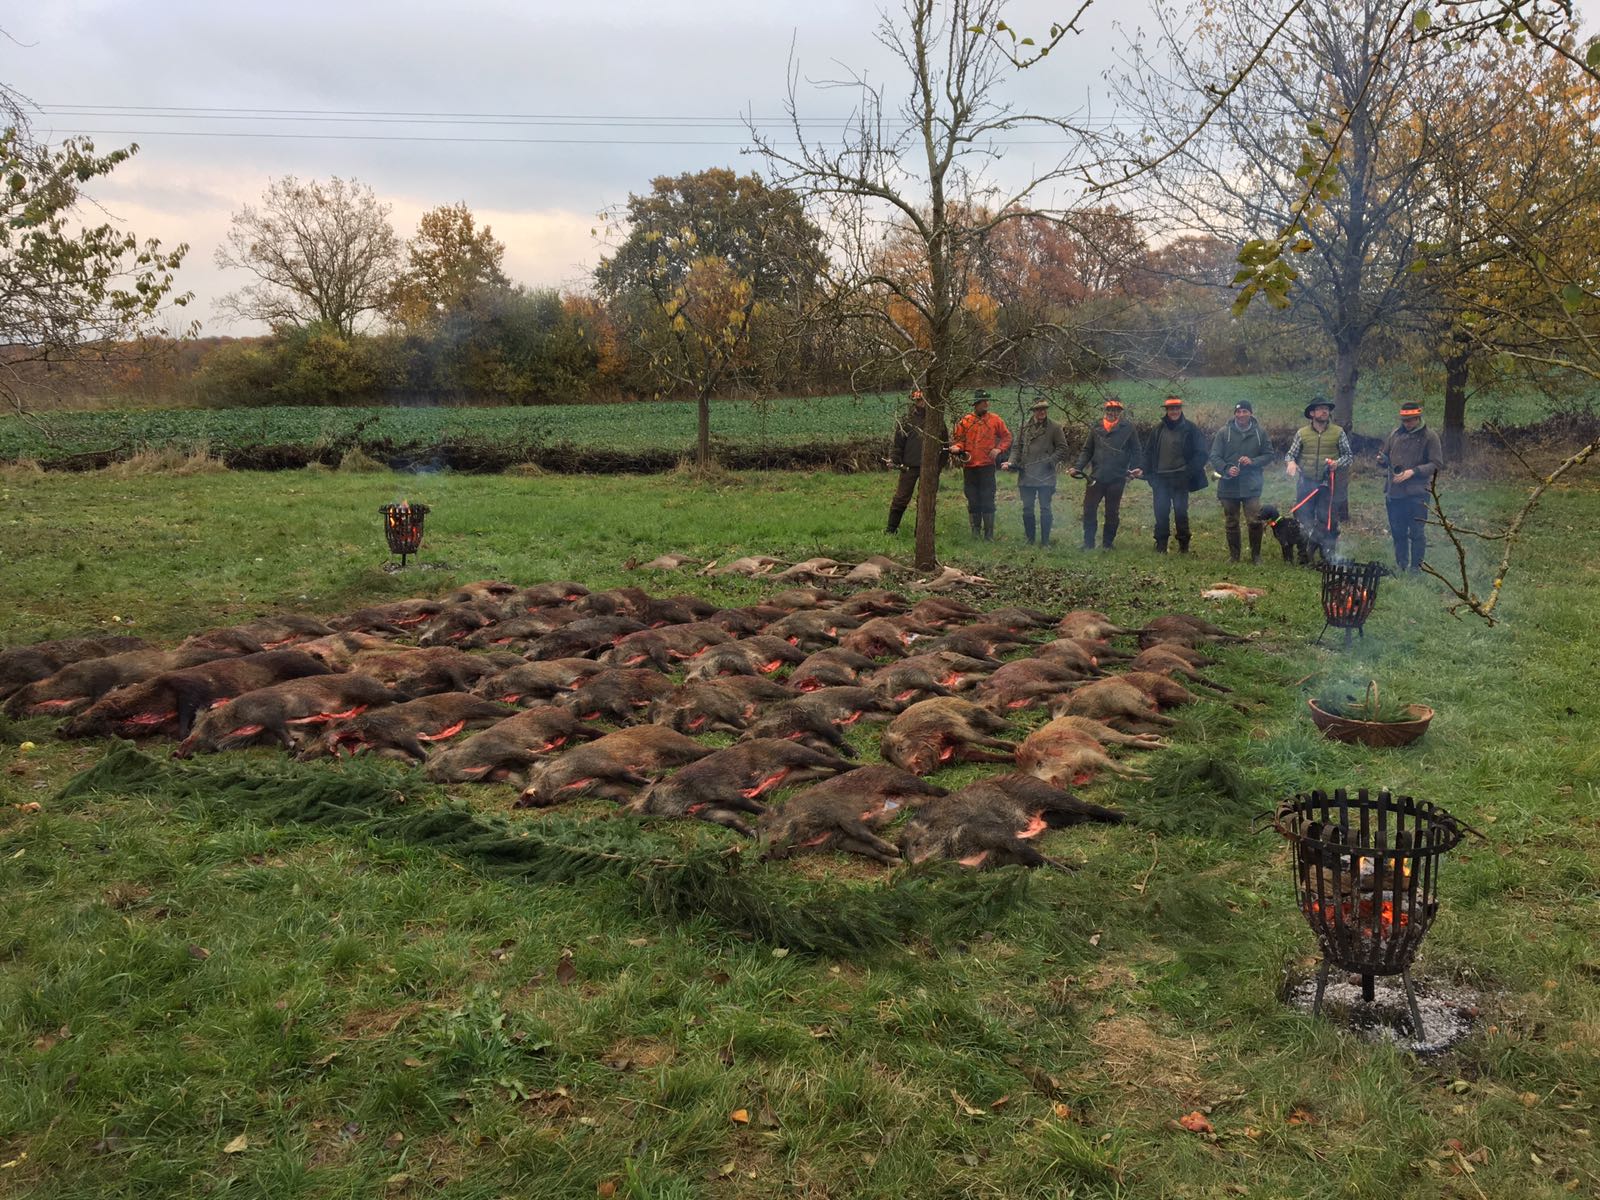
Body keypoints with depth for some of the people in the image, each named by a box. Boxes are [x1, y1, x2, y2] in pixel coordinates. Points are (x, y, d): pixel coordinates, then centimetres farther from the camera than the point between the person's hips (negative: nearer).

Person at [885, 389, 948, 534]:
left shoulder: (937, 419, 5)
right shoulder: (905, 419, -1)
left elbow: (945, 441, 14)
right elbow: (897, 441, 0)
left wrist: (941, 462, 10)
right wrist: (894, 460, -9)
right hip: (909, 466, -2)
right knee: (901, 498, 1)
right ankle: (891, 528, 11)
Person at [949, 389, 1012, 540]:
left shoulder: (995, 420, 4)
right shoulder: (965, 421, 5)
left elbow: (1007, 437, 10)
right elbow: (958, 439, 7)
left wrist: (999, 449, -5)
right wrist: (957, 448, -15)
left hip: (987, 466, -1)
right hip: (969, 467, 1)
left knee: (988, 501, -2)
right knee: (973, 501, 8)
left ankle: (989, 534, 4)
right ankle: (976, 532, 18)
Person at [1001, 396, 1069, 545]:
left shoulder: (1054, 428, 1)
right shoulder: (1025, 427, 9)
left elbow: (1062, 449, 2)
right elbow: (1016, 447, 11)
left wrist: (1050, 461, -10)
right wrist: (1011, 462, -5)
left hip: (1046, 476, -3)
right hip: (1026, 475, 3)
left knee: (1045, 509, 1)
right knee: (1027, 509, 7)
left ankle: (1045, 541, 9)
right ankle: (1029, 539, 19)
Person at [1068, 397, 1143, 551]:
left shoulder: (1128, 428, 2)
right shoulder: (1096, 428, 8)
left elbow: (1136, 451, 3)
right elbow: (1087, 451, 11)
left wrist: (1137, 468, -12)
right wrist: (1077, 467, -1)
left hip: (1117, 479, -2)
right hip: (1096, 477, 2)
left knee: (1112, 513, 8)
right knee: (1089, 510, 0)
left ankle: (1107, 544, 19)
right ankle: (1088, 543, 10)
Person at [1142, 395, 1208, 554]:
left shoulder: (1190, 429, -2)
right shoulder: (1159, 429, 9)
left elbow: (1201, 453, -2)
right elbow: (1149, 452, 15)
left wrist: (1190, 472, -10)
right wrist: (1149, 473, 6)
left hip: (1180, 479, -3)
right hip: (1161, 478, 3)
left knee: (1181, 512, 1)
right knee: (1161, 512, 2)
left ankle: (1183, 545, 11)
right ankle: (1161, 545, 10)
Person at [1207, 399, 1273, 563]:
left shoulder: (1260, 432, 3)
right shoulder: (1224, 432, 0)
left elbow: (1268, 454, 8)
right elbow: (1214, 457, -1)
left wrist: (1253, 461, -10)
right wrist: (1226, 469, -18)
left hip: (1251, 486, -1)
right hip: (1228, 486, 1)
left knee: (1255, 522, -7)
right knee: (1231, 523, 10)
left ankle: (1256, 554, 10)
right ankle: (1233, 555, 23)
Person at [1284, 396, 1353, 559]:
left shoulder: (1338, 432, 5)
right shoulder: (1302, 433, 6)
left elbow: (1348, 456, 9)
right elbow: (1290, 454, 8)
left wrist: (1337, 463, -11)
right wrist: (1290, 462, -14)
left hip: (1328, 484, -1)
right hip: (1305, 483, 1)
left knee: (1328, 520, -1)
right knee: (1303, 518, 4)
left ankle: (1328, 555, 8)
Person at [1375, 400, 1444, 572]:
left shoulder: (1429, 436, -1)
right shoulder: (1396, 434, 13)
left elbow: (1436, 465, -5)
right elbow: (1384, 454, 23)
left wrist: (1413, 471, -16)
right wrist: (1382, 460, -1)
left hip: (1417, 493, -5)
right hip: (1393, 492, 5)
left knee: (1417, 532, -3)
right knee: (1398, 532, 11)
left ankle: (1416, 567, 4)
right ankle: (1401, 566, 21)